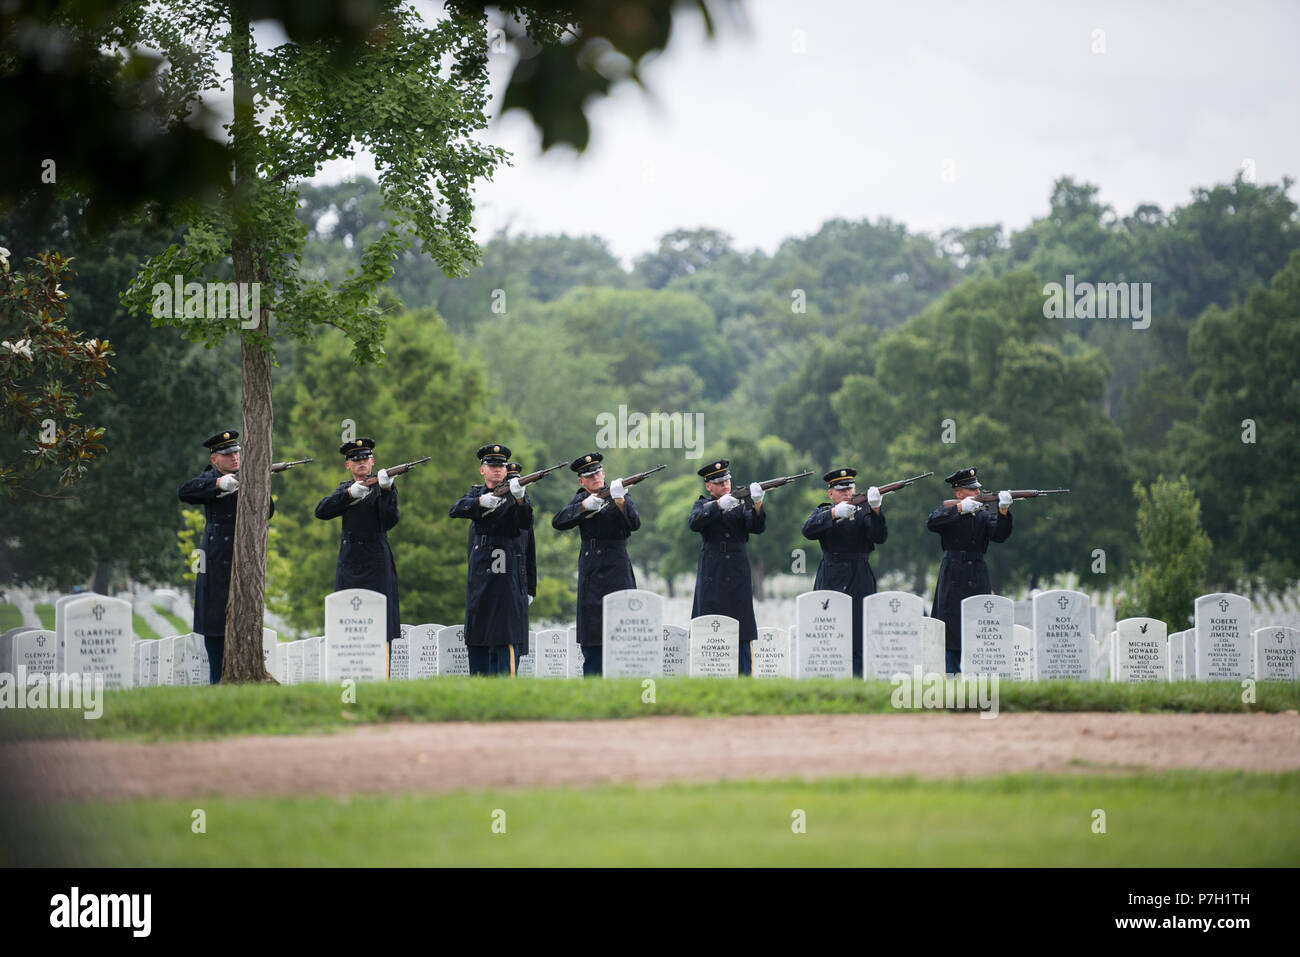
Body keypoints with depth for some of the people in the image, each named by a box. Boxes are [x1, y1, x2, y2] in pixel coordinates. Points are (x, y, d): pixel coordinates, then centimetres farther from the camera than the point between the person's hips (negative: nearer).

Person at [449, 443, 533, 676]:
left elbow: (525, 524, -12)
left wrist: (520, 499, -32)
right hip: (479, 569, 4)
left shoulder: (513, 493, 3)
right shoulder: (476, 493, 13)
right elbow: (455, 510, -7)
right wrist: (483, 501, -25)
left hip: (507, 570, -4)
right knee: (477, 633, 6)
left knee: (504, 634, -10)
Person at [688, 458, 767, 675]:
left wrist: (757, 504, -23)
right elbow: (694, 523, -12)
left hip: (738, 576, 1)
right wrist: (719, 505, -23)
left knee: (742, 633, -2)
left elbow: (757, 527, -4)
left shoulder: (742, 503, 11)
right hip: (711, 578, -1)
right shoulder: (703, 504, 9)